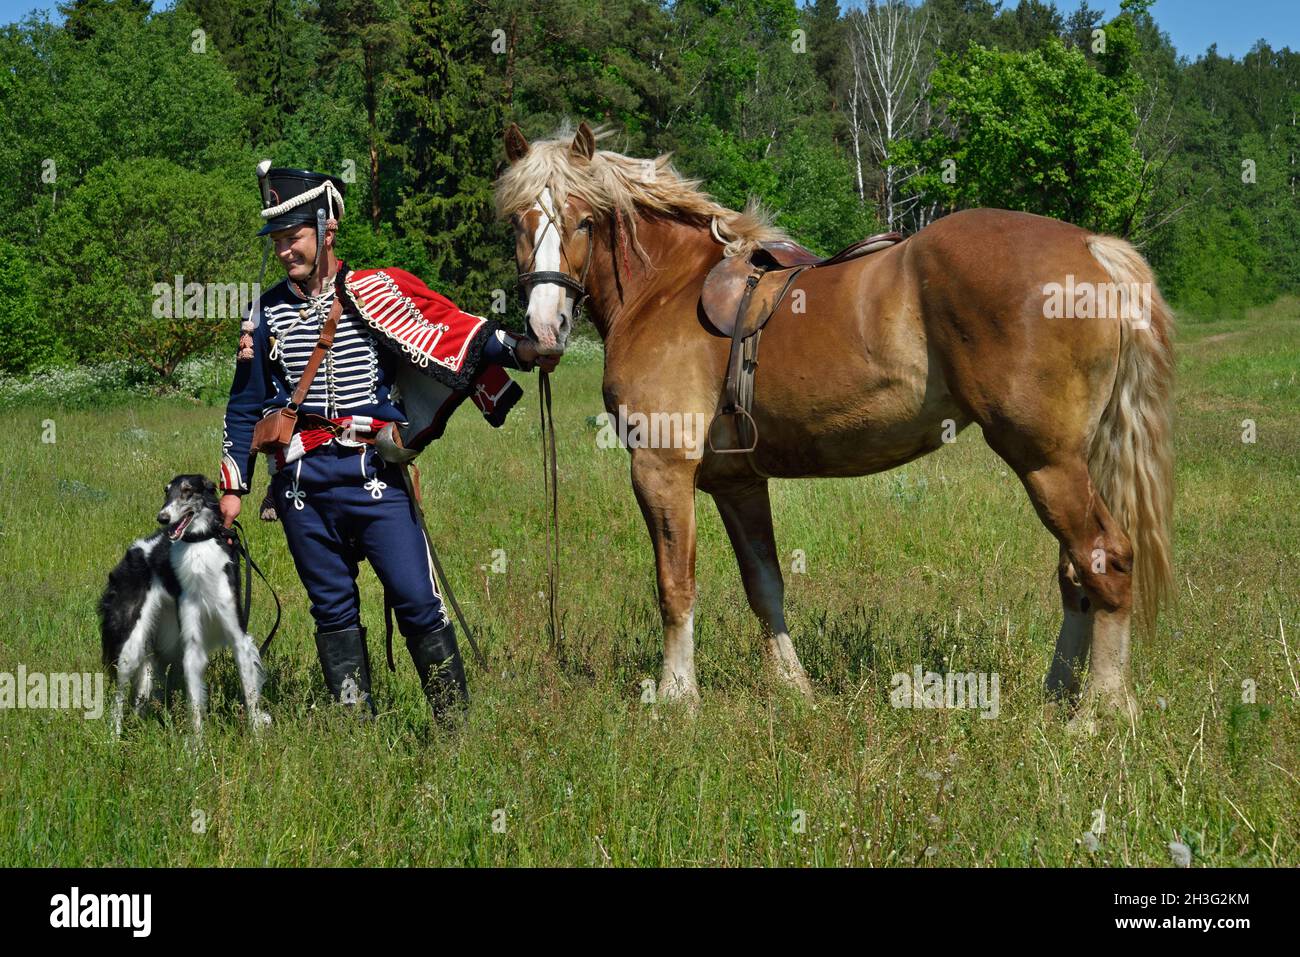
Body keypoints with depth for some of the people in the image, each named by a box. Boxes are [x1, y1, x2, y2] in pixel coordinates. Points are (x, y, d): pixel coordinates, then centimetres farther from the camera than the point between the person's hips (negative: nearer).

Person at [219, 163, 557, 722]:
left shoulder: (374, 293, 0)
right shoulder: (266, 314, 11)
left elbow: (448, 332, -11)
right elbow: (246, 406, 19)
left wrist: (516, 351, -26)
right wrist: (233, 487, 18)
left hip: (372, 472, -3)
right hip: (301, 484, 3)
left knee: (417, 599, -8)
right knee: (333, 611, 7)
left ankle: (458, 724, 2)